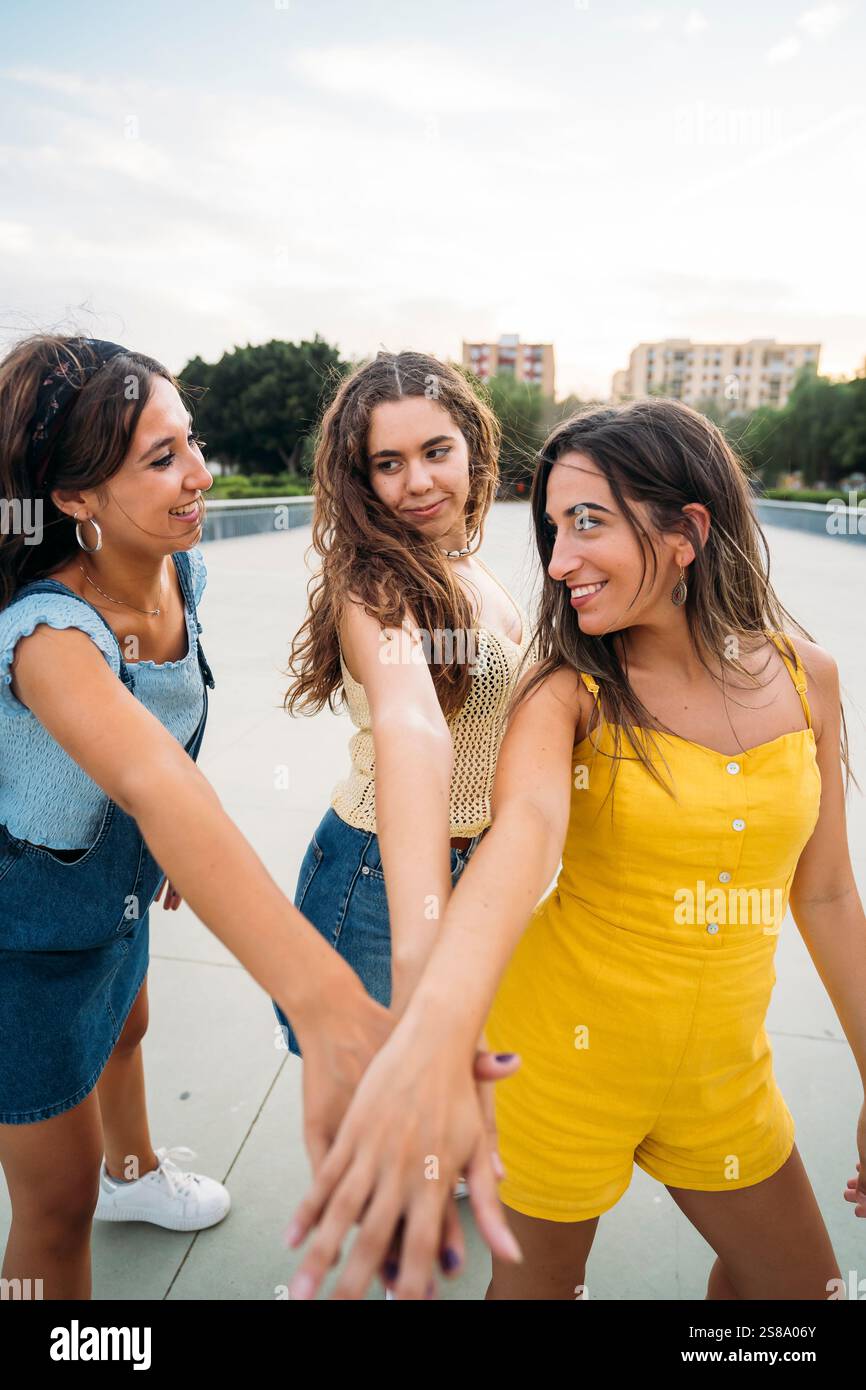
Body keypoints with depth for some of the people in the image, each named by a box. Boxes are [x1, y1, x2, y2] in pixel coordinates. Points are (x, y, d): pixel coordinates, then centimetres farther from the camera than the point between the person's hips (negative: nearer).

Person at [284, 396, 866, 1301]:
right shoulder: (570, 692, -17)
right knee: (541, 1276, 17)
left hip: (724, 1072, 4)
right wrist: (437, 1031, -58)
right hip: (567, 1051, -3)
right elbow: (527, 823, -40)